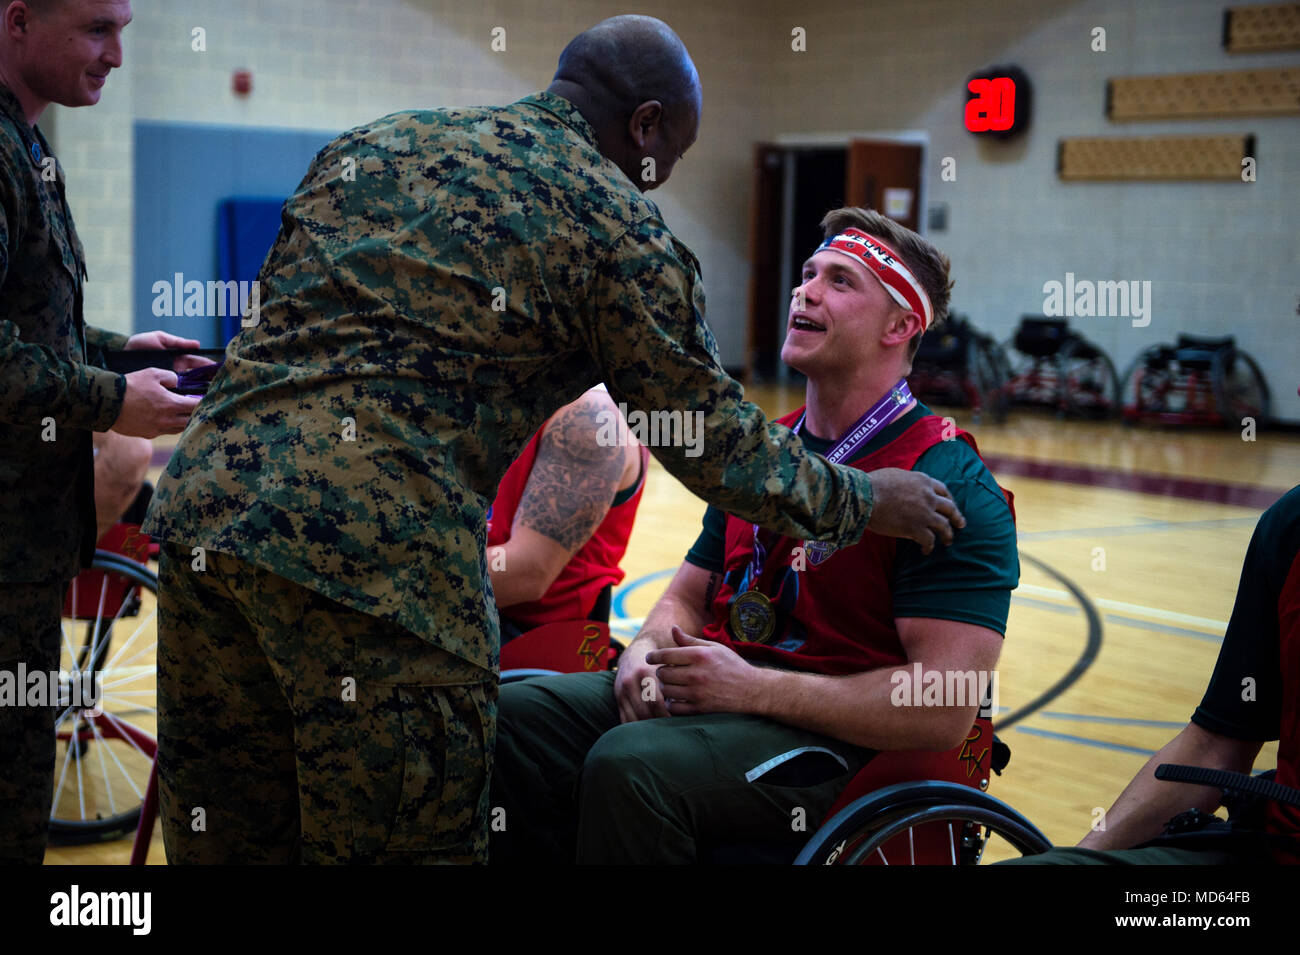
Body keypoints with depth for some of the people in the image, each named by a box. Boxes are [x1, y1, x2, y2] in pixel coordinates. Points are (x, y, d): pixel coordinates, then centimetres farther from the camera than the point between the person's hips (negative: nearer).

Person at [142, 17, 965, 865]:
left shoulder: (369, 144, 22)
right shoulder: (618, 224, 3)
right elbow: (715, 442, 7)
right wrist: (866, 501, 21)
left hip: (203, 503, 7)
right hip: (378, 549, -7)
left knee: (224, 841, 18)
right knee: (406, 844, 7)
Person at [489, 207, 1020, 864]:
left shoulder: (950, 484, -8)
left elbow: (947, 708, -17)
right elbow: (687, 598, 24)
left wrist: (753, 687, -20)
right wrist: (646, 655, -2)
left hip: (828, 737, -7)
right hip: (702, 688, 7)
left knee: (630, 764, -33)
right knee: (506, 714, -16)